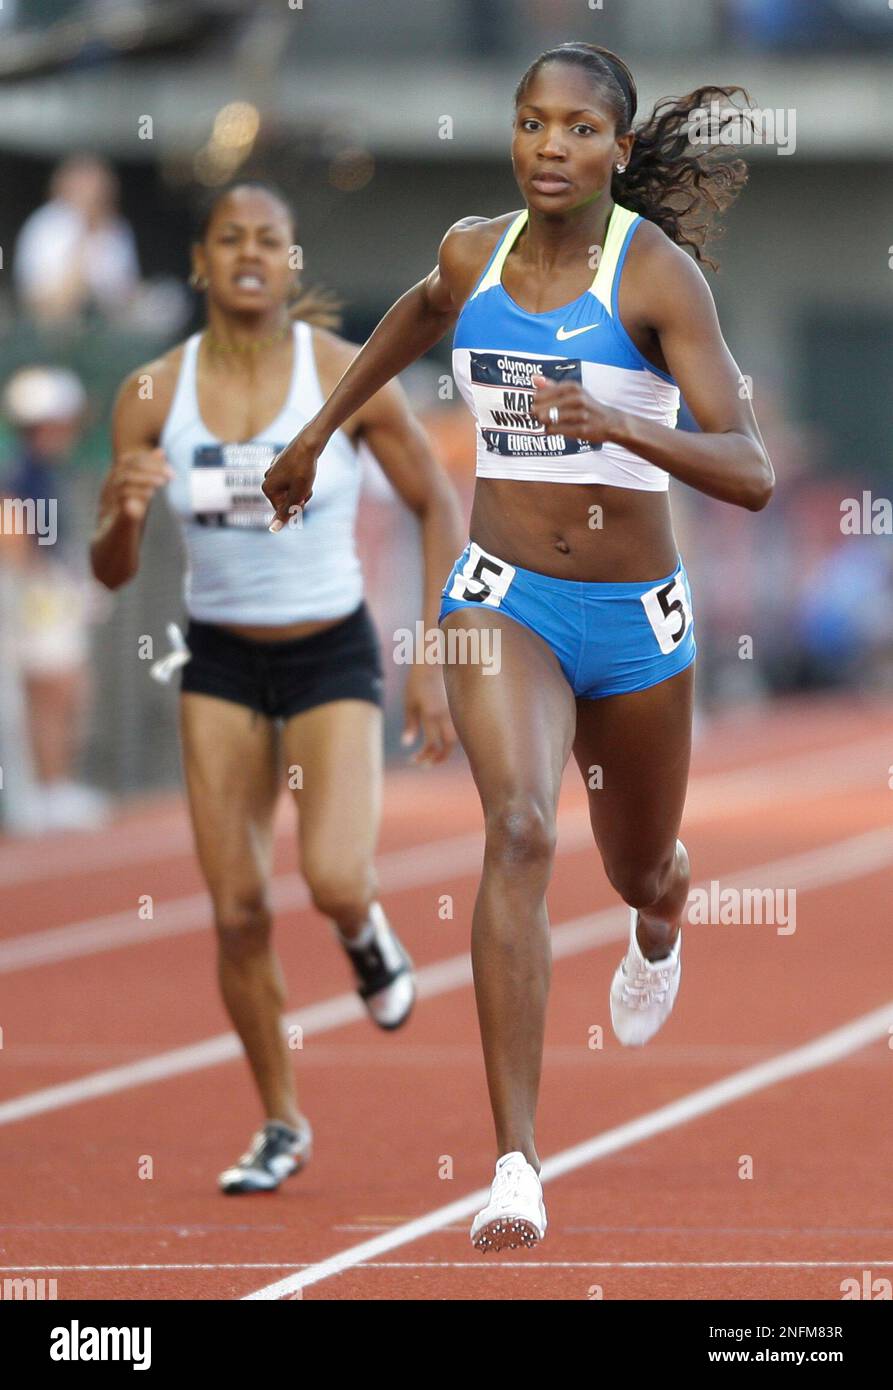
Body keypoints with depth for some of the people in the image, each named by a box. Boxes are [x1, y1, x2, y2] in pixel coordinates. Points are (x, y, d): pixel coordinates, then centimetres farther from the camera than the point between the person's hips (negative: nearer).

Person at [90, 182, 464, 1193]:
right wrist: (124, 515, -25)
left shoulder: (347, 377, -12)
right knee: (236, 911, -1)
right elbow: (111, 573, -1)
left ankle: (367, 937, 17)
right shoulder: (152, 396, -6)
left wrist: (433, 664, -6)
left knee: (334, 880, -22)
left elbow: (438, 509, -1)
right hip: (219, 665, 2)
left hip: (332, 658, -2)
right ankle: (280, 1127, 18)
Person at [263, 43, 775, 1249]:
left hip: (637, 619, -1)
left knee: (642, 872, 21)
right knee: (519, 829, -26)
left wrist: (615, 425, -37)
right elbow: (425, 311, 26)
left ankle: (658, 931, 64)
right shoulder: (474, 253, -2)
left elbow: (751, 476, -22)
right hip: (504, 598, 1)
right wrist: (318, 431, 31)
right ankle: (515, 1165, -32)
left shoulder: (658, 272, -14)